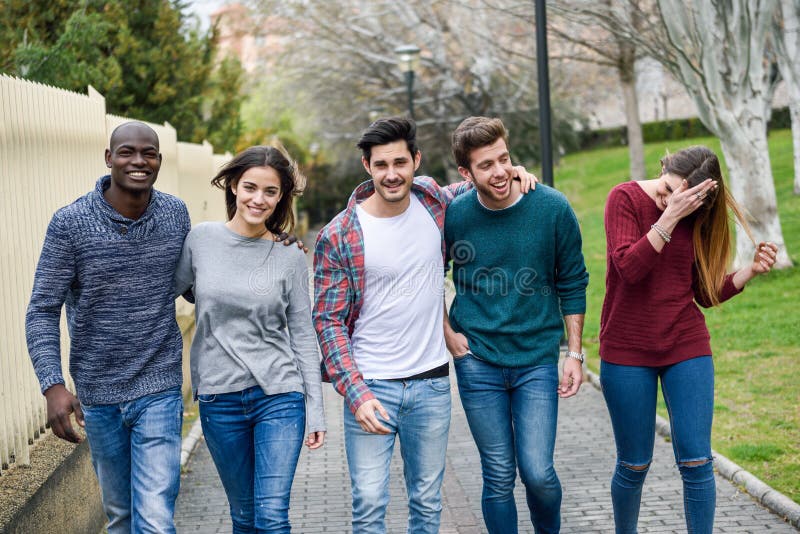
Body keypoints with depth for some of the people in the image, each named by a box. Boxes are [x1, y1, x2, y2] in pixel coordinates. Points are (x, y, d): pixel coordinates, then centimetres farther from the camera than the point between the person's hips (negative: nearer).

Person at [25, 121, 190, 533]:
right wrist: (53, 386, -21)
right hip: (98, 395, 0)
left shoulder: (175, 214, -1)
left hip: (159, 391, 0)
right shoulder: (70, 223, -10)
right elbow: (43, 312, -8)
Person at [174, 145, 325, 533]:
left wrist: (315, 410, 0)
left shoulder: (289, 257, -1)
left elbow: (302, 335, 1)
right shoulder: (201, 239, -1)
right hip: (219, 399, 1)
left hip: (279, 396, -1)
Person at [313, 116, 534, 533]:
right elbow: (328, 321, -8)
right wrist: (356, 393, -17)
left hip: (432, 385, 3)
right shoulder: (337, 237, -9)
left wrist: (509, 171, 0)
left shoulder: (435, 202, 1)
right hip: (370, 386, -3)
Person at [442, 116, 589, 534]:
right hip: (478, 362, 1)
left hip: (538, 359, 0)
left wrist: (574, 352, 2)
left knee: (538, 472, -5)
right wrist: (448, 335, 2)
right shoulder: (452, 216, -6)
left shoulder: (552, 208, -7)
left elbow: (572, 284, 3)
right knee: (499, 477, 5)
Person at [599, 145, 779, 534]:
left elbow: (707, 293, 6)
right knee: (634, 465, 7)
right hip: (627, 353, -2)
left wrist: (751, 271, -9)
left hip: (687, 349, 2)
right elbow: (629, 268, -21)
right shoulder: (626, 198, -7)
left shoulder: (697, 219, 2)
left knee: (696, 463, -2)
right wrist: (669, 219, -25)